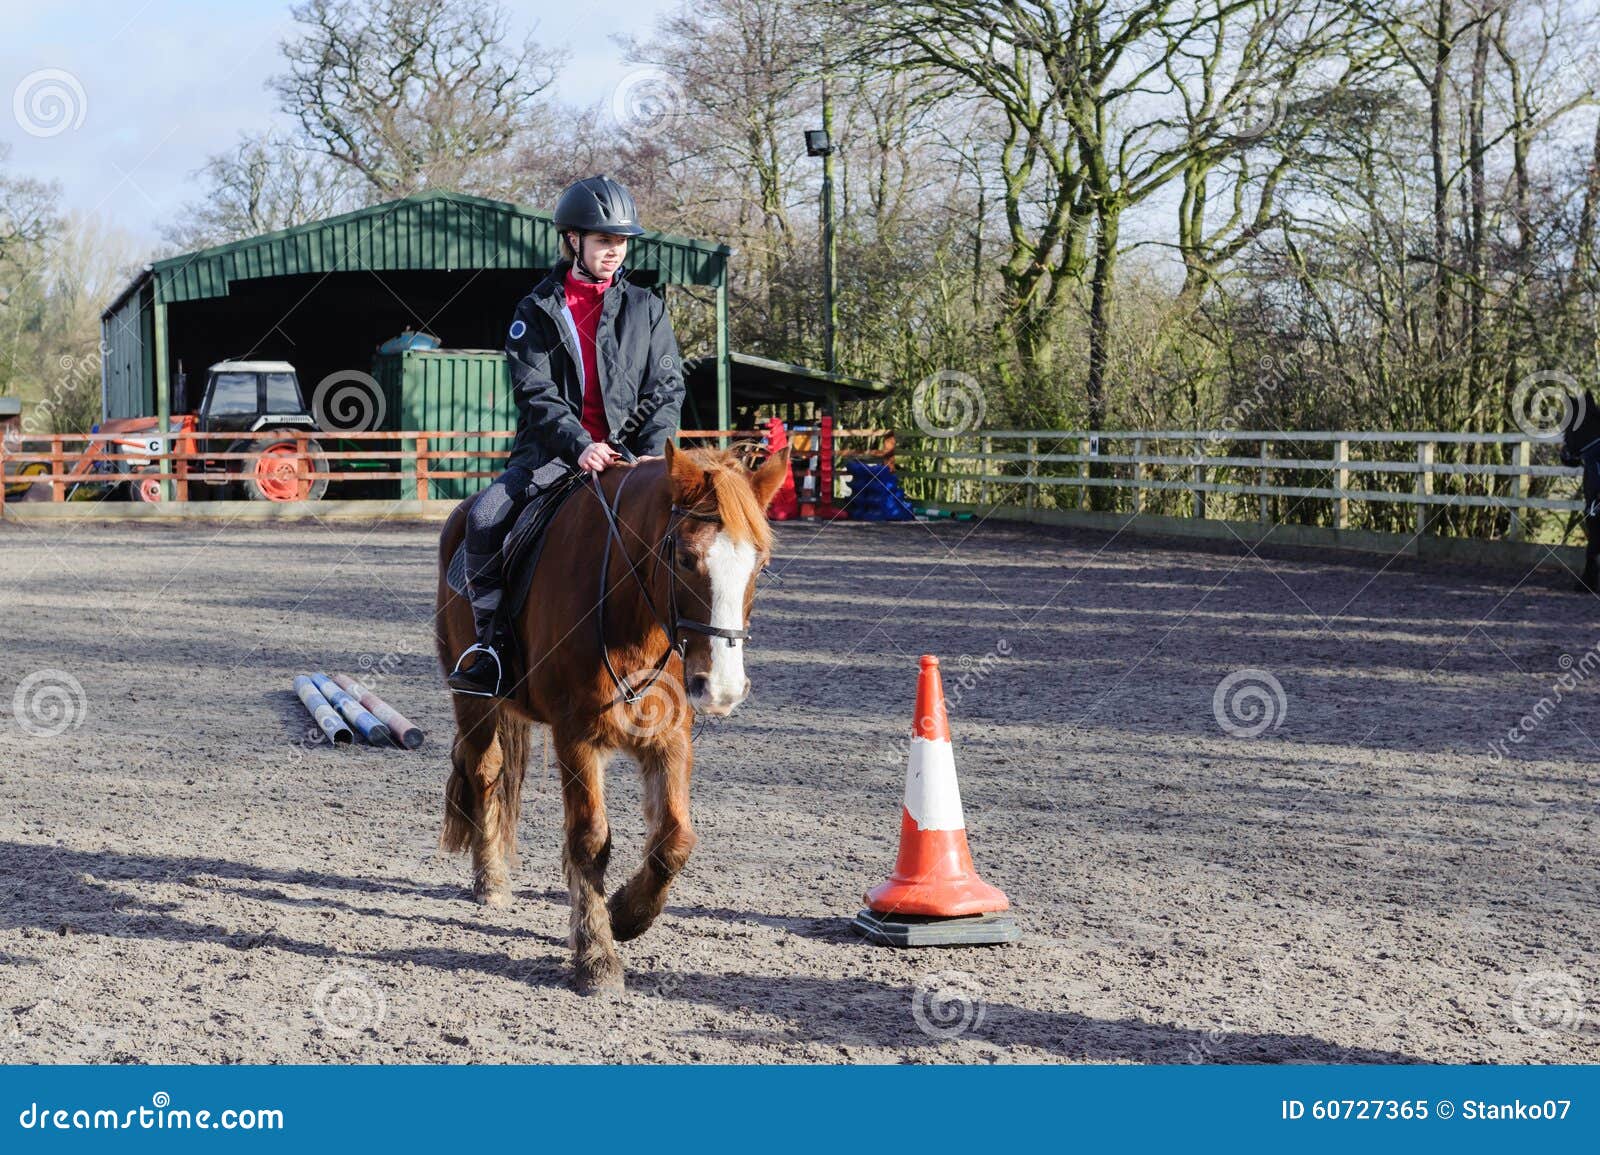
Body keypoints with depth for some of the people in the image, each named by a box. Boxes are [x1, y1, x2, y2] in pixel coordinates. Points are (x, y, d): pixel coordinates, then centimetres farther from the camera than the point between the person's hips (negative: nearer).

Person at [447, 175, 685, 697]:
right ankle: (490, 641, -14)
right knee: (484, 519, -24)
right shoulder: (536, 311, 5)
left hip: (627, 453, 1)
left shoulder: (646, 309, 10)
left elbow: (667, 389, 6)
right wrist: (580, 446, -21)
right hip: (550, 451, -1)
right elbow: (535, 393, -5)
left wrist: (652, 455, -11)